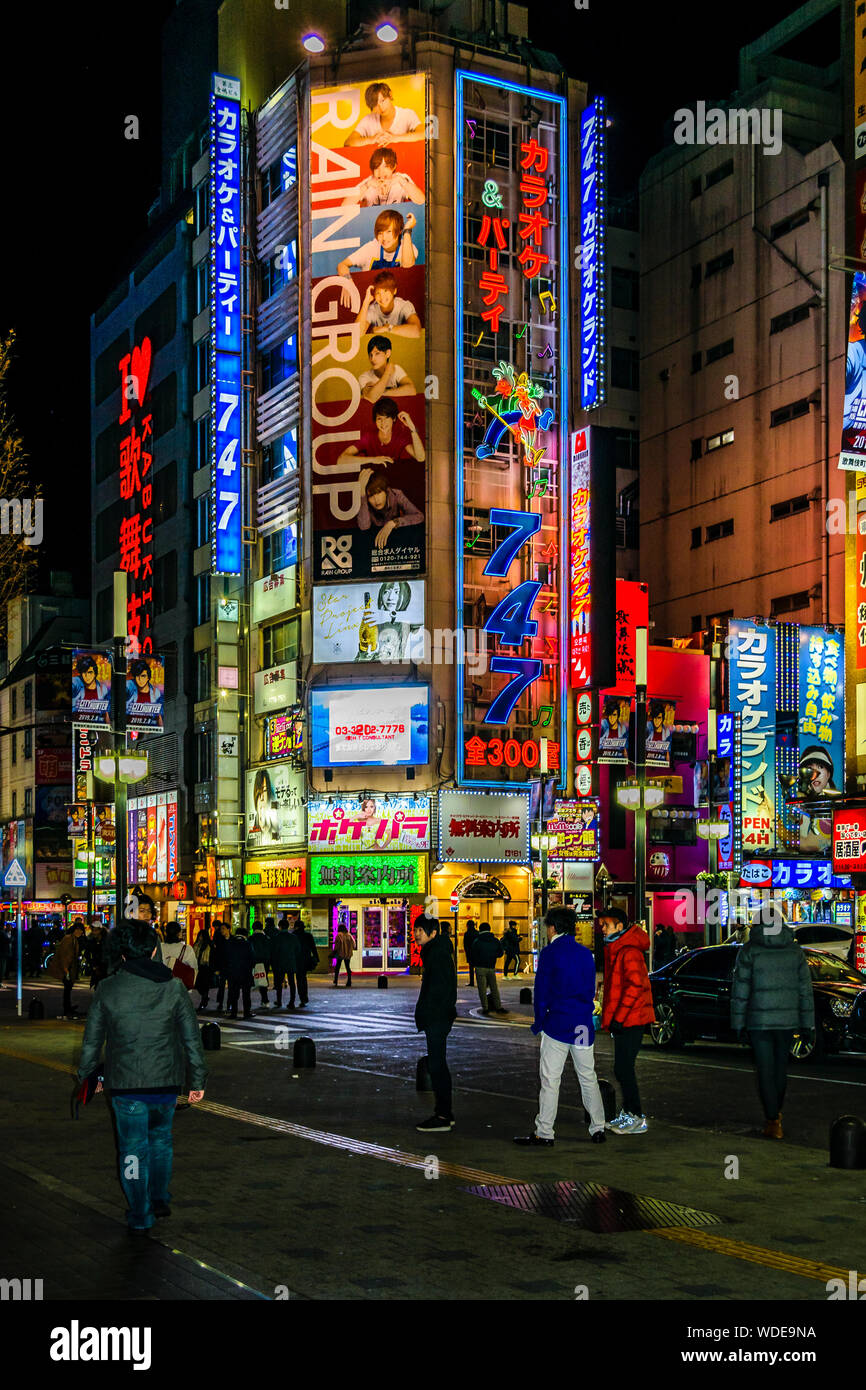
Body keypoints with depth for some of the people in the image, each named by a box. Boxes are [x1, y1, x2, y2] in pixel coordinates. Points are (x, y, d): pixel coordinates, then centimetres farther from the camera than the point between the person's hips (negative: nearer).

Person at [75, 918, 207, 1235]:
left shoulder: (107, 989, -4)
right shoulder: (173, 987, -3)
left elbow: (92, 1039, 2)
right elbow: (192, 1038, -1)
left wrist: (86, 1077, 16)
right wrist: (197, 1080, 6)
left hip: (124, 1084, -1)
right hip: (166, 1082, 1)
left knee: (133, 1149, 9)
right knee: (161, 1137, 24)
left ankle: (139, 1218, 11)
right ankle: (160, 1199, 25)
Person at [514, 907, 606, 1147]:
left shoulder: (550, 952, -7)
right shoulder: (586, 954, 9)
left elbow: (541, 990, -8)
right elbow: (591, 990, 14)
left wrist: (539, 1021, 2)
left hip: (557, 1024, -5)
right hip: (584, 1026, 5)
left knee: (550, 1079, -2)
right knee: (588, 1078, 13)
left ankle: (544, 1133, -2)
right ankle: (598, 1129, 15)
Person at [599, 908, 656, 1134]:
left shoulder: (629, 952, -16)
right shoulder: (615, 949, 16)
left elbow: (635, 985, -24)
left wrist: (619, 1016, -23)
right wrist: (611, 1015, 19)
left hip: (629, 1021, -10)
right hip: (624, 1020, 10)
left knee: (623, 1069, -8)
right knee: (623, 1069, 15)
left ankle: (637, 1118, -3)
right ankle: (628, 1112, 25)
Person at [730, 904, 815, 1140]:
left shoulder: (749, 950, -7)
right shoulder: (795, 950, 3)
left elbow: (740, 989, -7)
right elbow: (805, 989, 6)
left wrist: (737, 1022, -1)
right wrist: (807, 1022, 11)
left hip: (759, 1021, -4)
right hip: (787, 1020, 4)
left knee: (765, 1070, 2)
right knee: (781, 1067, 19)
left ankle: (773, 1122, -3)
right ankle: (776, 1111, 36)